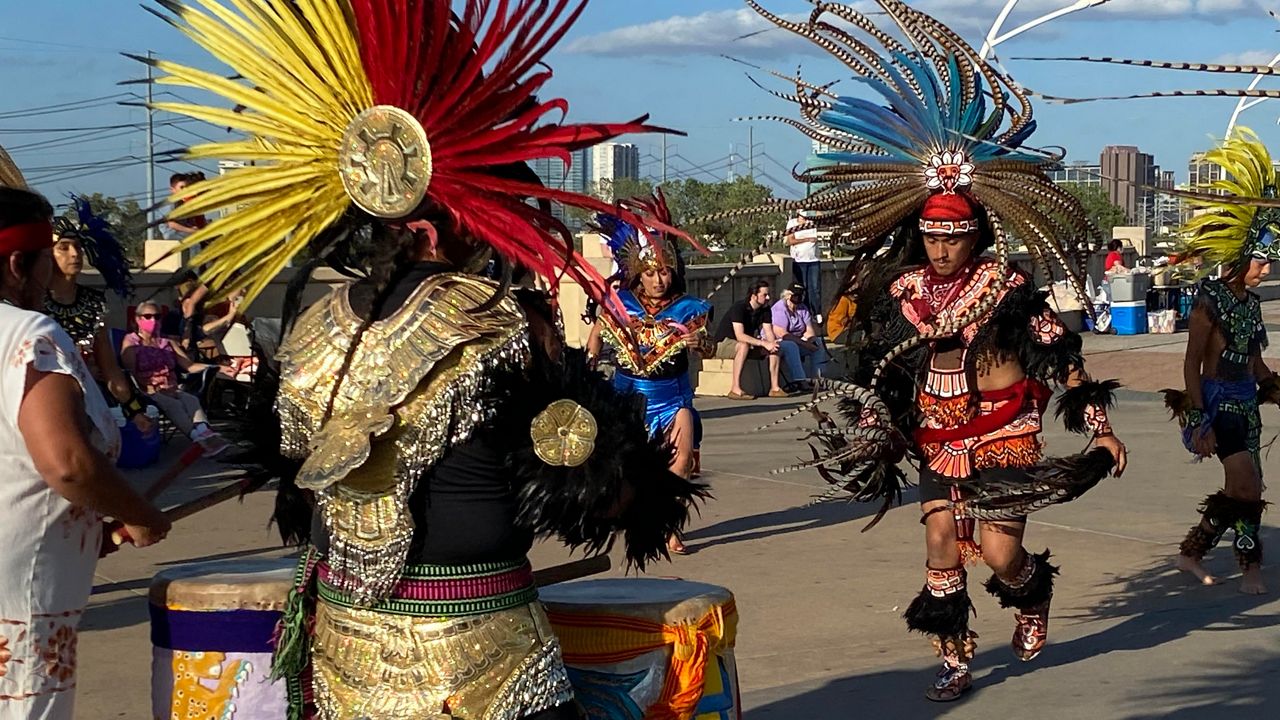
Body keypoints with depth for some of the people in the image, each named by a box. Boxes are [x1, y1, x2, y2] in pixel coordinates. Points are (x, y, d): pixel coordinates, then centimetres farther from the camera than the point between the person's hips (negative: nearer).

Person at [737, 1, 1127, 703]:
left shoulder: (1007, 289, -13)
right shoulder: (902, 291, -1)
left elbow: (1060, 356, -10)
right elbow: (879, 369, 10)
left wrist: (1098, 429, -12)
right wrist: (862, 428, 7)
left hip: (1003, 438, -4)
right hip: (937, 442, 4)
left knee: (1000, 551, -8)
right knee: (942, 545, 2)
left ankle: (1033, 598, 27)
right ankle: (954, 661, 14)